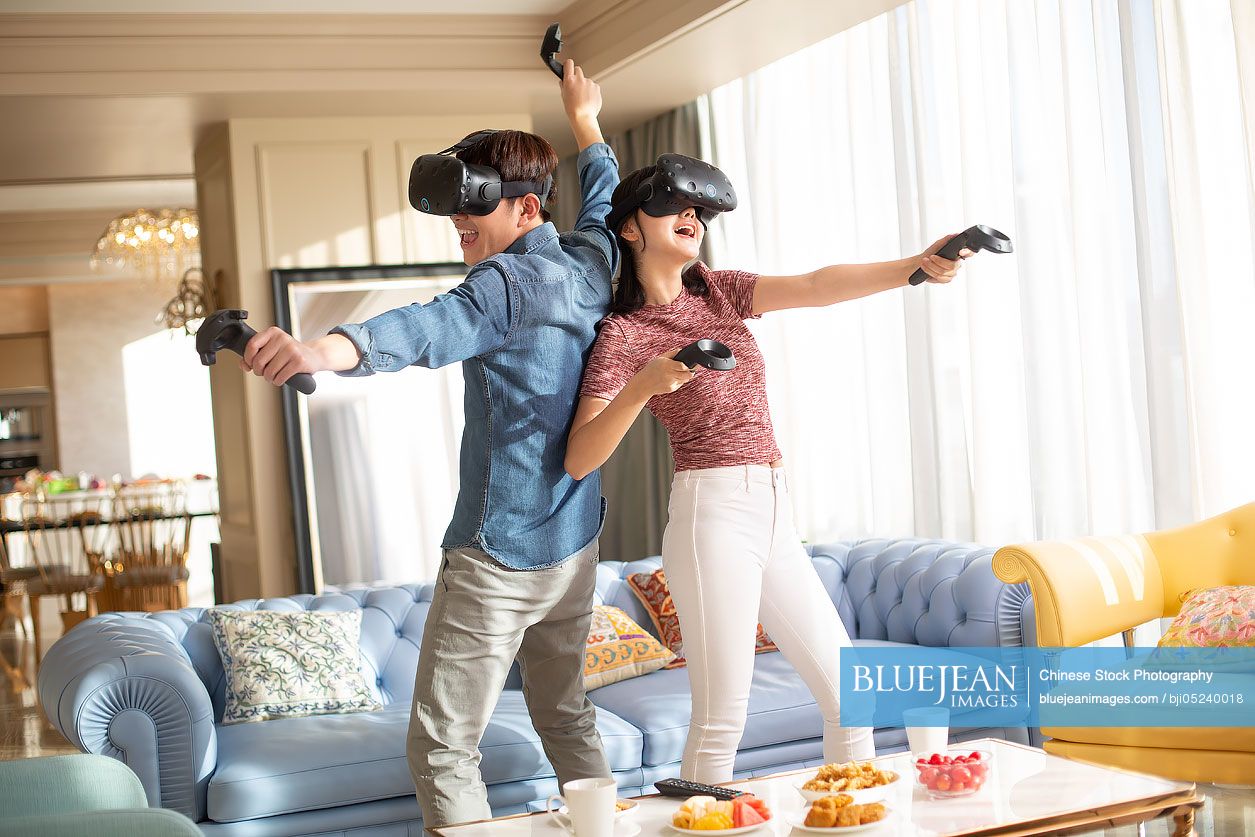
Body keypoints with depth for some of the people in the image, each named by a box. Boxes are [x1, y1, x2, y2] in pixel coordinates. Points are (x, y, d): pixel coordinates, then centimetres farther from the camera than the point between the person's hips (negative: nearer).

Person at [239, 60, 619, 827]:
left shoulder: (507, 282, -18)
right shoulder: (591, 262, 6)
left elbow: (431, 330, -39)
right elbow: (605, 198, 29)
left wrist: (330, 350, -57)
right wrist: (586, 122, 47)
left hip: (498, 555, -9)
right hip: (576, 545, 9)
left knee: (443, 750, -4)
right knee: (567, 716, 21)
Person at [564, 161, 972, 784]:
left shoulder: (718, 290, 13)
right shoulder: (623, 335, -4)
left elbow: (814, 286, -3)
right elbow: (578, 459, -12)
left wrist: (914, 266, -16)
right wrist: (642, 387, -26)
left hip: (775, 517, 7)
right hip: (713, 515, -7)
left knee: (848, 698, 7)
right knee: (721, 721, -8)